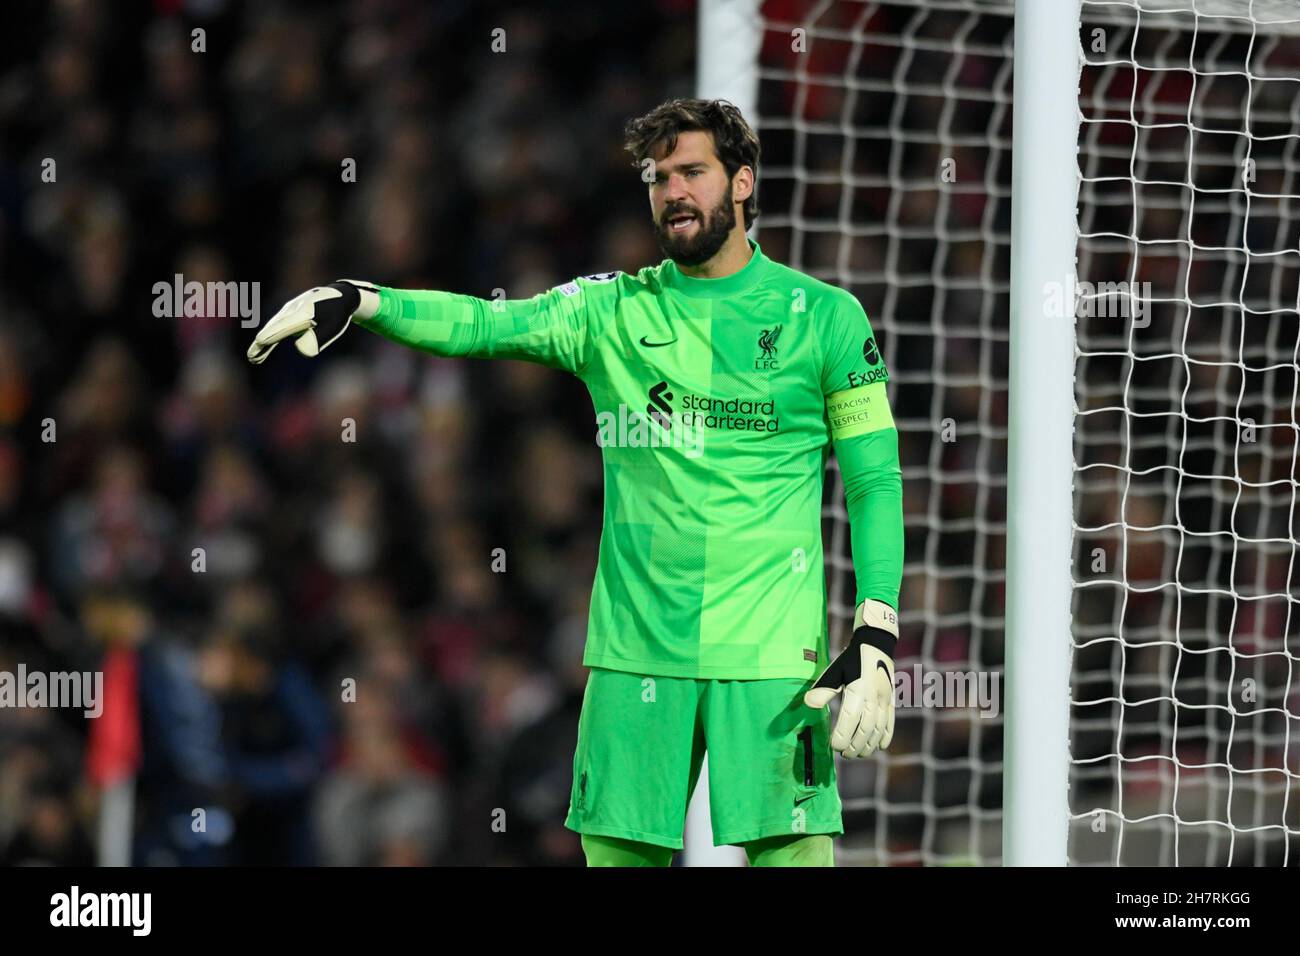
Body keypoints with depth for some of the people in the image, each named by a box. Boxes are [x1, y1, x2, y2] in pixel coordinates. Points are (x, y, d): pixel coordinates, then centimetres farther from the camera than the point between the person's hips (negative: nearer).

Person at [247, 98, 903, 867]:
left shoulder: (822, 315, 4)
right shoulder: (614, 311, 11)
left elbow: (876, 481, 4)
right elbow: (486, 324, 0)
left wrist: (877, 638, -6)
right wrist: (357, 300, -17)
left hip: (772, 654, -2)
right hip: (635, 650, 3)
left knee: (790, 848, -10)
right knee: (617, 846, 3)